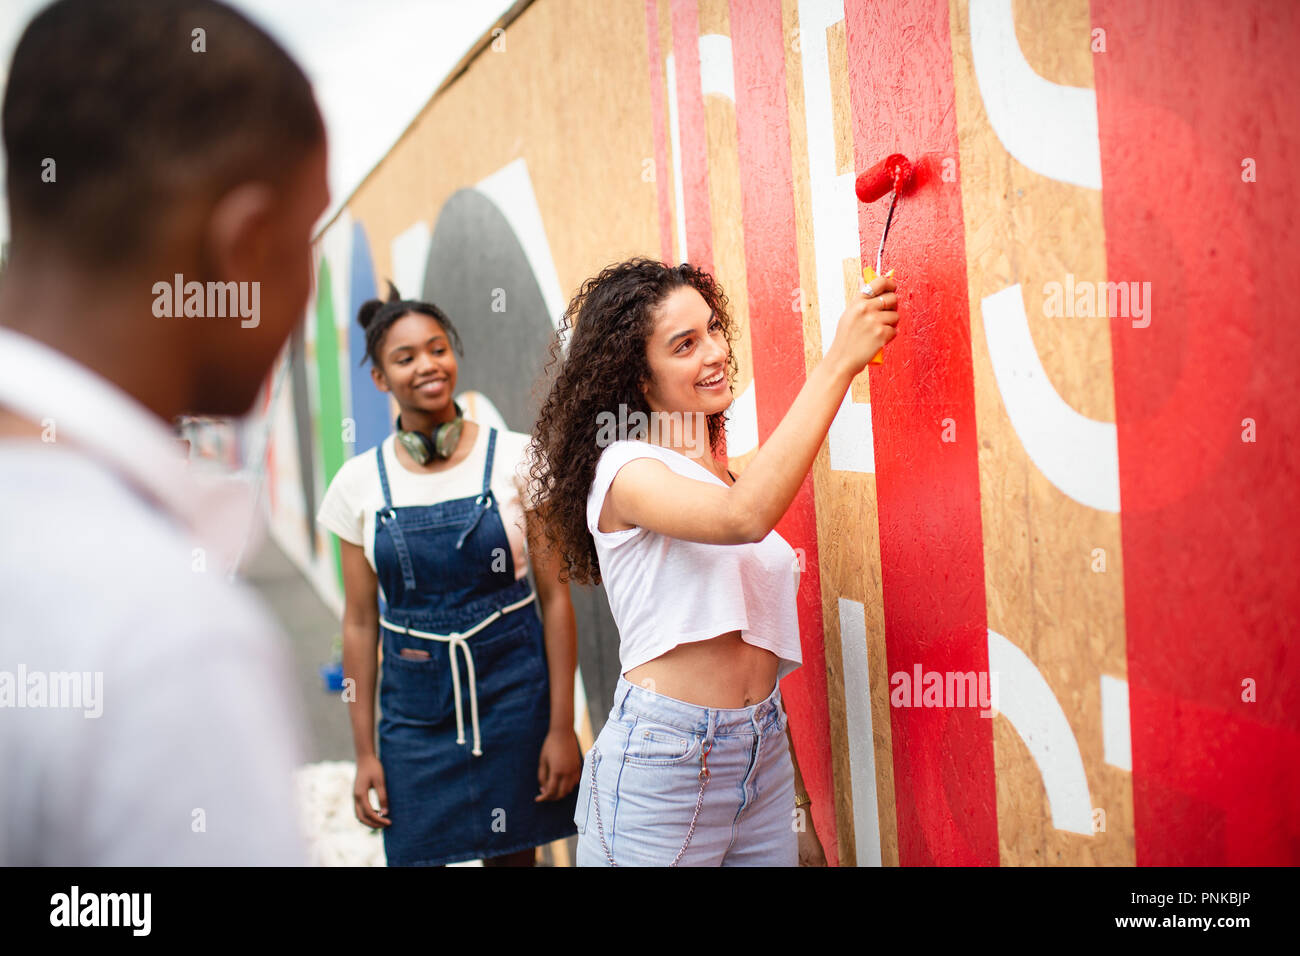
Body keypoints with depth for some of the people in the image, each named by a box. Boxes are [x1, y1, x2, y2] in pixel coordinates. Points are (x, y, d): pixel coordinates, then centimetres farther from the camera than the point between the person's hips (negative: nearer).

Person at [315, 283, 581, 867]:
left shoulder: (515, 458, -6)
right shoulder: (359, 483, 0)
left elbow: (555, 596, -4)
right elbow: (360, 621, 5)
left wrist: (562, 727, -6)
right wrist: (364, 751, 5)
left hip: (512, 692, -1)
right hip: (413, 706, 1)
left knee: (512, 855, 11)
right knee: (415, 853, 8)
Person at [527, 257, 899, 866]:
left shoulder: (725, 474, 12)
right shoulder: (625, 469, -10)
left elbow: (758, 645, 14)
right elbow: (745, 518, -31)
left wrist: (798, 810, 12)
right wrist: (839, 363, -28)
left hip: (766, 757, 7)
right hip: (663, 763, -6)